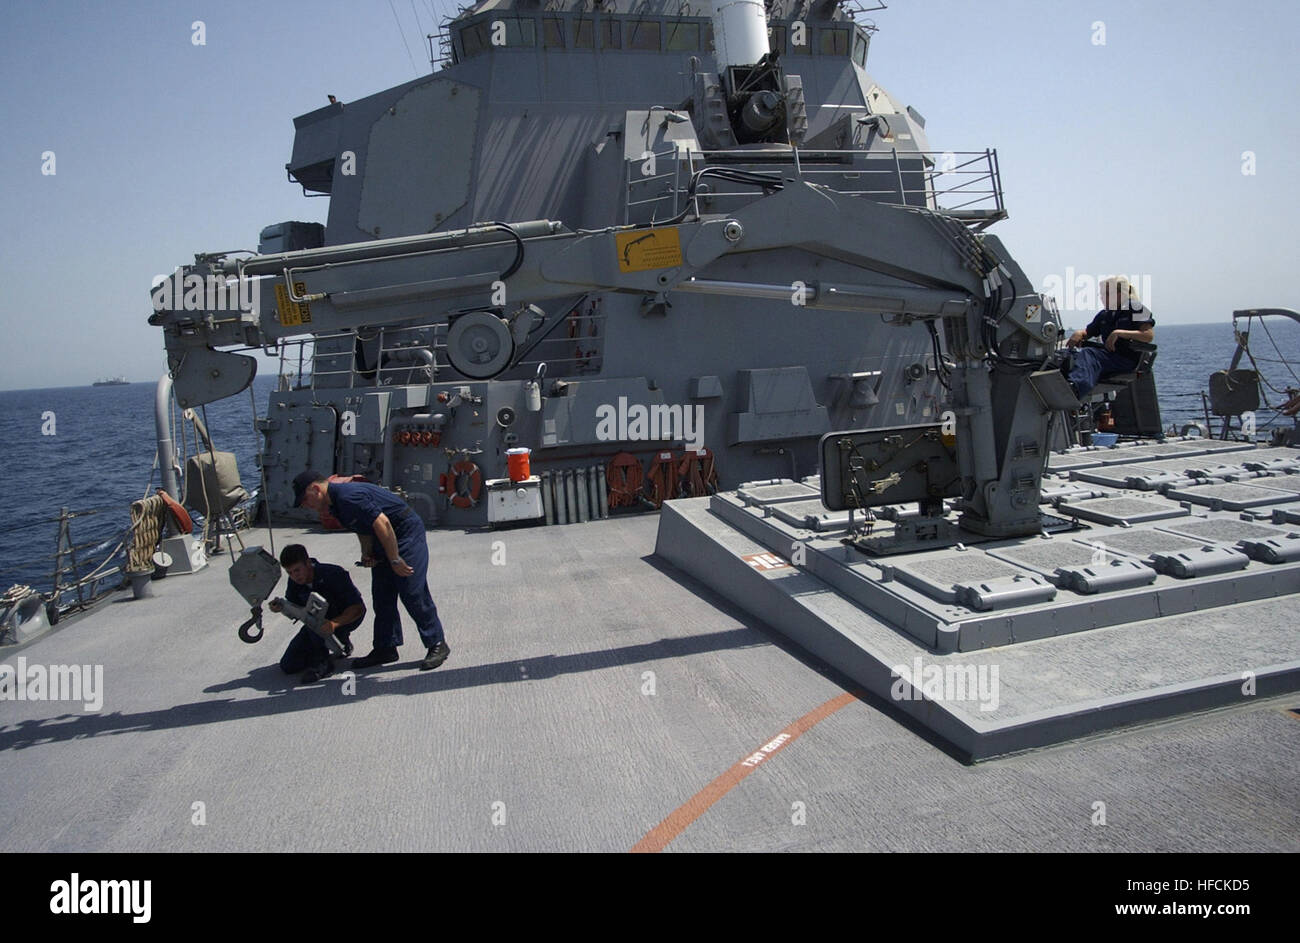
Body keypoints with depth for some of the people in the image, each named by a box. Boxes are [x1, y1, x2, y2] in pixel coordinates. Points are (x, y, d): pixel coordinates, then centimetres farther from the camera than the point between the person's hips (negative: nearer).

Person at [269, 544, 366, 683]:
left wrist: (335, 623, -46)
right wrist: (281, 607, -20)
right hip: (317, 624, 7)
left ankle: (323, 662, -21)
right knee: (288, 666, -1)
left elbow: (359, 607, -30)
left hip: (347, 617, -7)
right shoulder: (295, 582, -10)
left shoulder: (333, 574, -28)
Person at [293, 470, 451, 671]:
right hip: (383, 541, 11)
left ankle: (437, 645, 0)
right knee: (382, 596, 9)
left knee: (412, 593, -10)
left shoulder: (348, 496, -24)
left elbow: (382, 523, -27)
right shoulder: (335, 502, 9)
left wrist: (395, 560, -21)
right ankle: (386, 648, 17)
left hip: (407, 530, -10)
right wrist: (366, 553, 1)